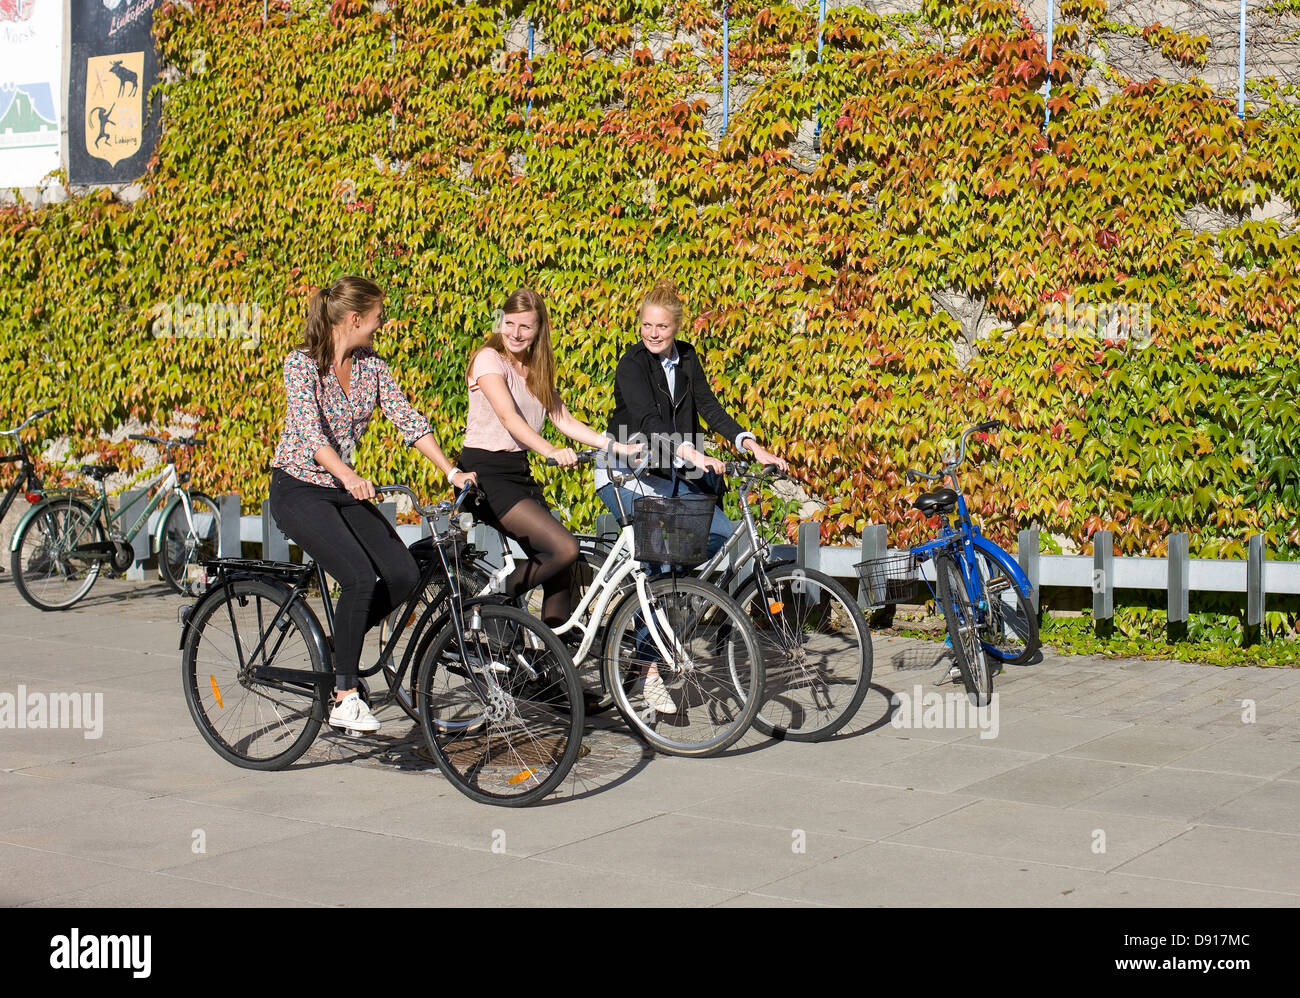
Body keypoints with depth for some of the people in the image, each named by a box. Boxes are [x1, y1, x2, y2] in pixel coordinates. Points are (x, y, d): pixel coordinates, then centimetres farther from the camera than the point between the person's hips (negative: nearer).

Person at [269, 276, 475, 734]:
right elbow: (310, 431, -30)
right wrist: (349, 477, -47)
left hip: (343, 490, 7)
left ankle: (335, 647, 13)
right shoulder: (301, 364, -16)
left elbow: (407, 418, -1)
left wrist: (452, 471, -13)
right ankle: (344, 699, -12)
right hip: (298, 489, -7)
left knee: (404, 575, -10)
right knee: (361, 579, -24)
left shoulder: (370, 364, 3)